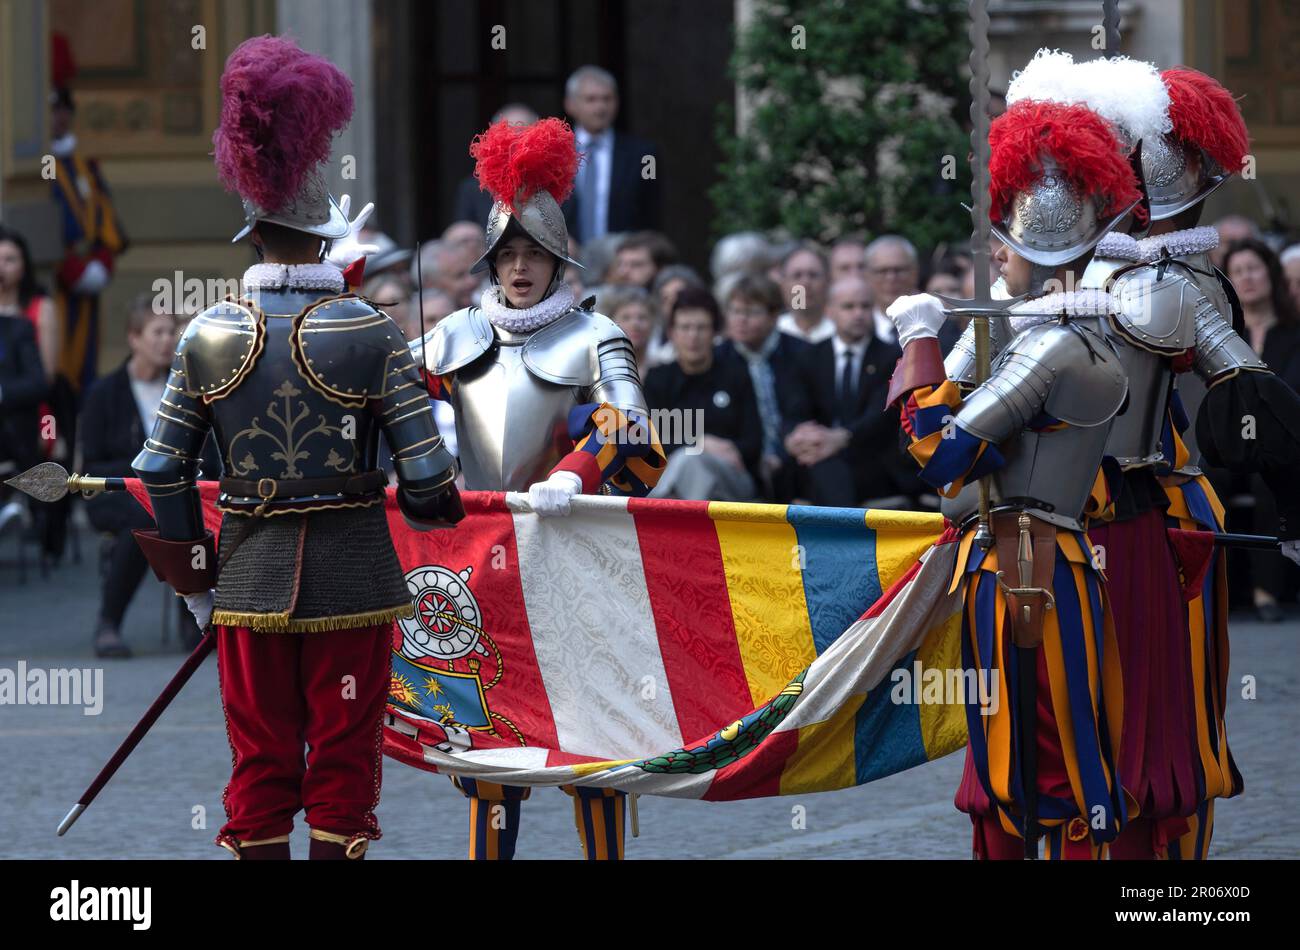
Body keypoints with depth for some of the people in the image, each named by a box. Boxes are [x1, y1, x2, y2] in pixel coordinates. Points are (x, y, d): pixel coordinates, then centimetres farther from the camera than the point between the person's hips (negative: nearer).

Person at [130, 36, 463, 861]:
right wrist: (430, 512, 12)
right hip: (351, 575, -2)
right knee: (342, 760, 6)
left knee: (260, 765, 11)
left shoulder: (210, 336, -2)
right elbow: (426, 474, -11)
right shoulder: (369, 331, -10)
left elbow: (162, 468, 1)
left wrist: (196, 572, 13)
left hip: (251, 574, 2)